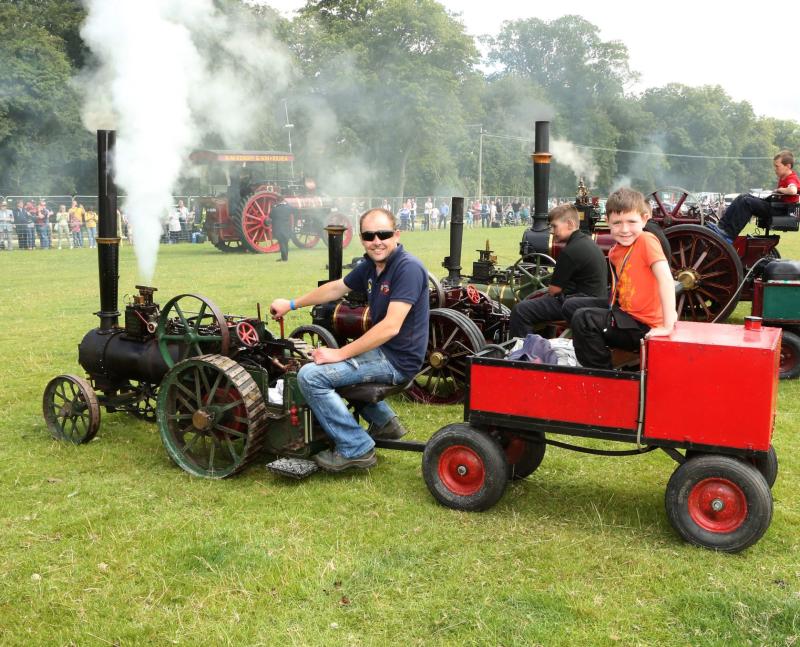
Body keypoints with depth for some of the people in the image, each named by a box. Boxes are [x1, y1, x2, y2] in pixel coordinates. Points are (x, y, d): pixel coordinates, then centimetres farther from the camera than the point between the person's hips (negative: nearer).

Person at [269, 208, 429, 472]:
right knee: (325, 361, 32)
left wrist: (341, 353, -24)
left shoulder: (408, 268, -21)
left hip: (398, 360, -10)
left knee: (310, 376, -16)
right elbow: (336, 288, 22)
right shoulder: (371, 266, 6)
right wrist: (292, 304, 26)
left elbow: (390, 327, -28)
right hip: (382, 349, 10)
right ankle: (384, 422, 26)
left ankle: (355, 448, -9)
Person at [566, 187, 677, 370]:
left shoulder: (647, 241, -19)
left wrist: (667, 326, -33)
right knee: (571, 305, 15)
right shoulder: (615, 252, 4)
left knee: (583, 319, -19)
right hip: (622, 309, 8)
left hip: (643, 327, -8)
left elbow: (665, 278, -29)